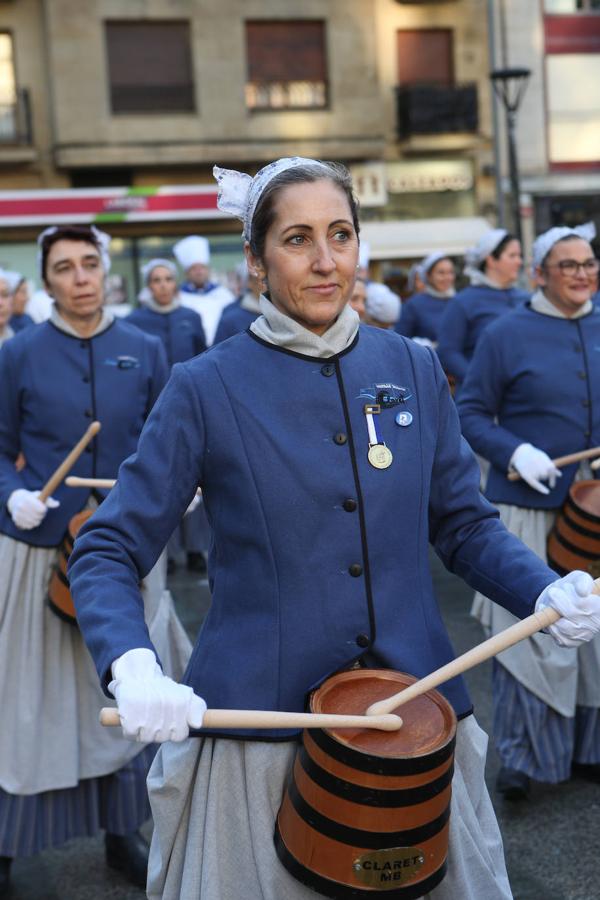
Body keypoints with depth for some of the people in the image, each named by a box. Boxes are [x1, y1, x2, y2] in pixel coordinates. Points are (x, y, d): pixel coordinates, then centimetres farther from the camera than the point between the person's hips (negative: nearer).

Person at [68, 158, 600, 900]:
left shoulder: (413, 369, 3)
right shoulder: (207, 387, -7)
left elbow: (464, 525, 9)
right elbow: (107, 552, -6)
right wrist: (131, 668, -24)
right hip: (254, 722, -3)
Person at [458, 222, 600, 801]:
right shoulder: (506, 335, -4)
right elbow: (471, 414, -3)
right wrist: (514, 452, -18)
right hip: (528, 510, -4)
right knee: (528, 630, -1)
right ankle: (522, 756, 14)